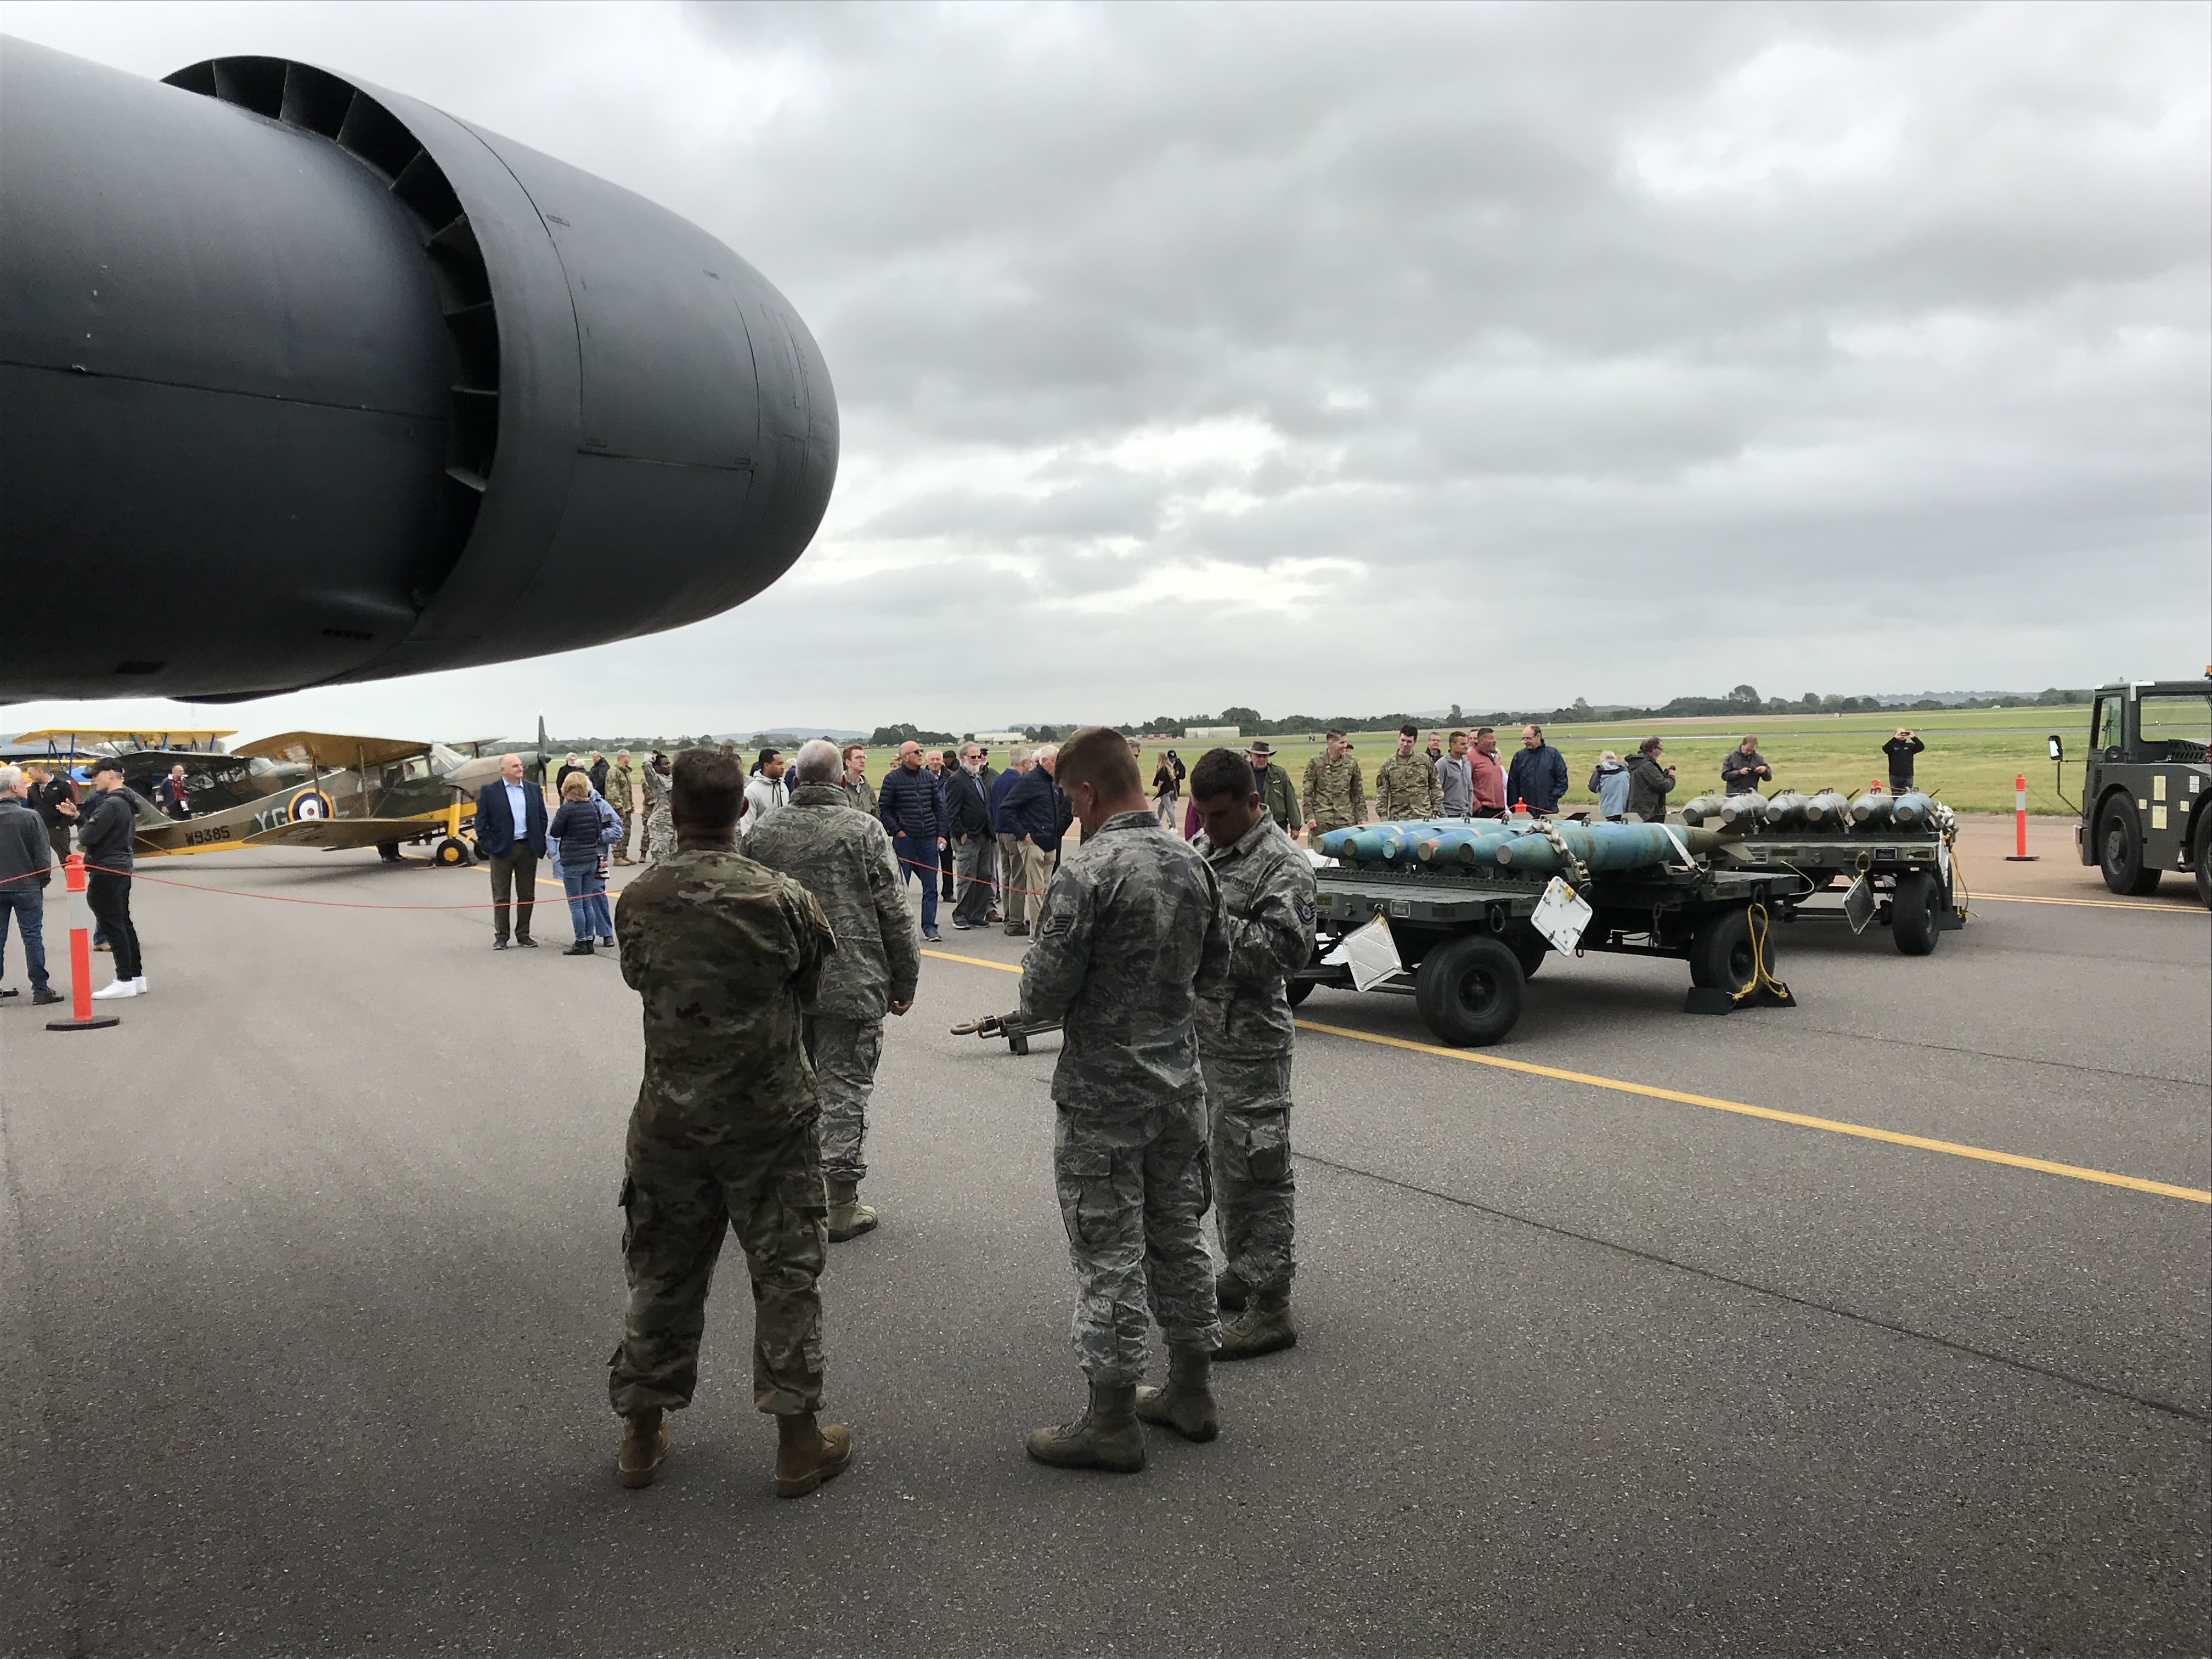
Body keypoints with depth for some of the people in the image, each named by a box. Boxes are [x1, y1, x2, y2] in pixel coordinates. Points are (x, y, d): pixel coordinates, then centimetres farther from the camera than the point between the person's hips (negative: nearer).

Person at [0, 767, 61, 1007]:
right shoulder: (29, 817, -14)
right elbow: (42, 855, -12)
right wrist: (44, 879, 4)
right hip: (26, 887, -4)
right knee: (33, 937, 1)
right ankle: (41, 989, 3)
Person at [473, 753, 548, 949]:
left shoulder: (534, 791, 8)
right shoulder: (489, 791, -1)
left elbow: (542, 818, 12)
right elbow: (481, 821, -1)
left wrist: (540, 844, 4)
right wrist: (487, 845, -7)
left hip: (528, 849, 3)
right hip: (501, 850, -3)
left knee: (527, 895, 7)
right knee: (501, 896, 3)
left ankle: (523, 934, 16)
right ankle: (501, 936, 11)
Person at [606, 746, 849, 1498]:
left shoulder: (637, 902, -9)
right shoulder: (781, 899, -16)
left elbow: (639, 981, 7)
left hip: (670, 1119, 3)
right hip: (769, 1118, -3)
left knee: (662, 1275, 17)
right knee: (786, 1275, 9)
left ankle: (641, 1436, 30)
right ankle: (799, 1441, 17)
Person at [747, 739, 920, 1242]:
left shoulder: (762, 835, 2)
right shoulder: (864, 830, -8)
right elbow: (894, 913, -8)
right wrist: (904, 980, 1)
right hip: (851, 985, -4)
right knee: (845, 1089, 3)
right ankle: (841, 1205, 8)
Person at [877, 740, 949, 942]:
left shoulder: (928, 777, 9)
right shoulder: (893, 779, -4)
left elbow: (938, 807, 12)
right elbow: (883, 809, -2)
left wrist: (941, 834, 5)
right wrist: (897, 830, -9)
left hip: (929, 839, 4)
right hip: (905, 840, -4)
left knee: (931, 887, 3)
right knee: (900, 885, 5)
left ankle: (929, 926, 8)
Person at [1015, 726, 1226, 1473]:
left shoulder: (1088, 872, -21)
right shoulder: (1192, 862, 3)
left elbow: (1044, 995, -20)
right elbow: (1213, 967, 13)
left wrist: (1036, 997, 2)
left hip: (1103, 1098, -7)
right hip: (1180, 1085, 7)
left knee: (1110, 1255, 2)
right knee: (1178, 1237, 18)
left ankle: (1112, 1423, 13)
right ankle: (1191, 1393, 30)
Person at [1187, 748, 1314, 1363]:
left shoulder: (1283, 865, -15)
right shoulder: (1203, 849, 11)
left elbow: (1288, 950, -25)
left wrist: (1214, 918, -26)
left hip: (1250, 1042, -9)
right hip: (1201, 1031, 9)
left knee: (1254, 1168, -4)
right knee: (1222, 1161, 19)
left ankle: (1270, 1306, 4)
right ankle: (1241, 1273, 35)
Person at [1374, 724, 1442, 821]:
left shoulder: (1425, 761, 8)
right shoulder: (1388, 765, 5)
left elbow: (1435, 787, 12)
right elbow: (1381, 793, 4)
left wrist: (1436, 811, 5)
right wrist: (1384, 817, -4)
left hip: (1424, 817, 1)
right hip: (1398, 818, -1)